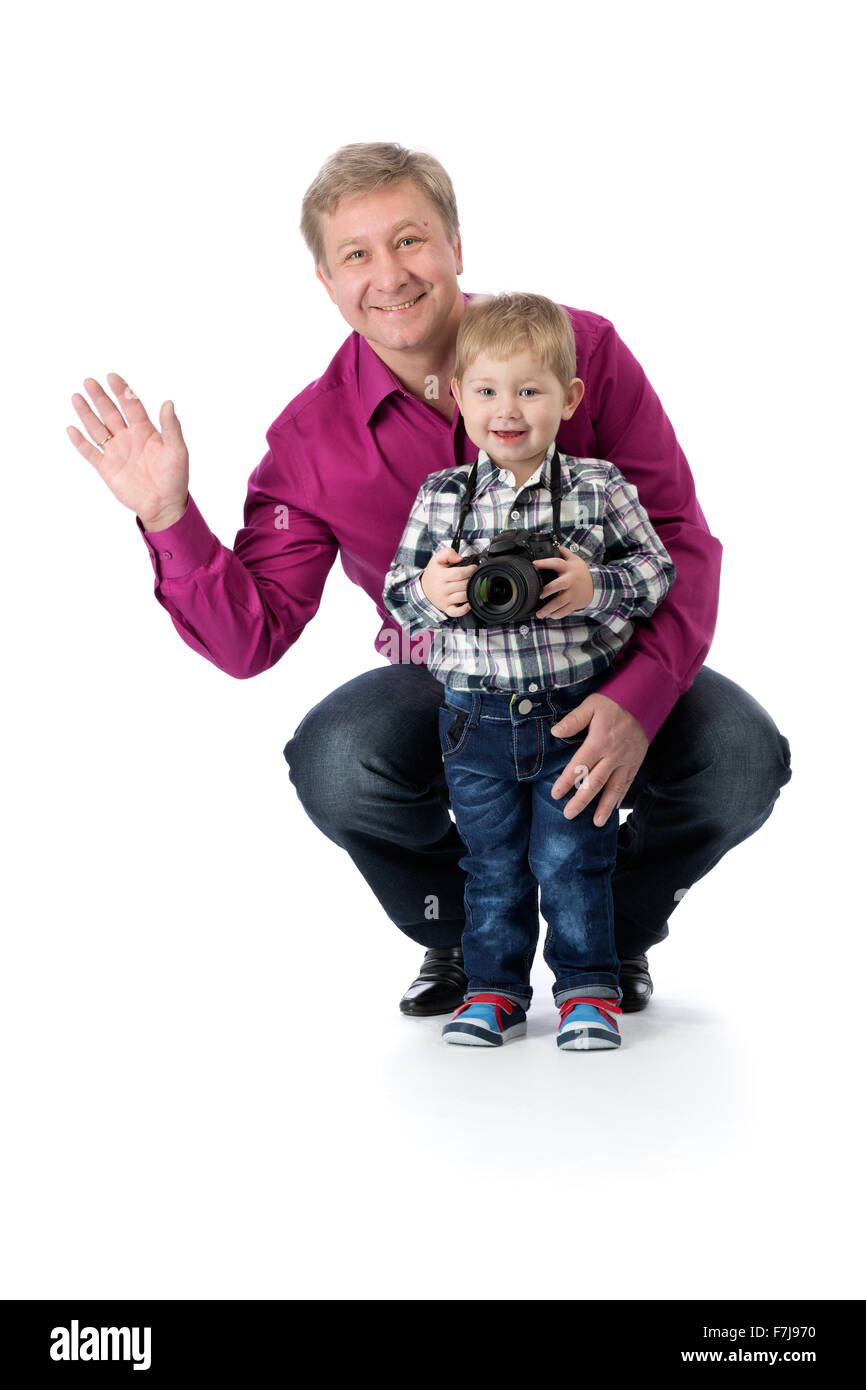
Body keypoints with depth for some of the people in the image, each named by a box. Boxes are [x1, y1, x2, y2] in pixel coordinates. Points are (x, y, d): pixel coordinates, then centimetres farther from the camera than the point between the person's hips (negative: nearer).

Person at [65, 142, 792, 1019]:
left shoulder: (580, 349, -12)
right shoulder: (314, 437, -8)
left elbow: (678, 538, -12)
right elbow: (252, 636, -9)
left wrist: (637, 700, -29)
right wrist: (169, 520, -27)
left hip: (605, 663, 0)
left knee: (742, 762, -29)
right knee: (334, 763, -32)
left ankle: (617, 933, 7)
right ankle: (462, 940, 3)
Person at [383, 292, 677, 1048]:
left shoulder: (600, 488, -3)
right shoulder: (441, 495, 1)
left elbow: (657, 570, -1)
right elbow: (398, 588, 4)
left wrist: (595, 587, -18)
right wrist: (428, 590, -18)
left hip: (576, 710, -2)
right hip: (477, 715, 2)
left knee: (572, 858, 2)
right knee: (492, 863, 11)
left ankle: (589, 988, 16)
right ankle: (495, 989, 23)